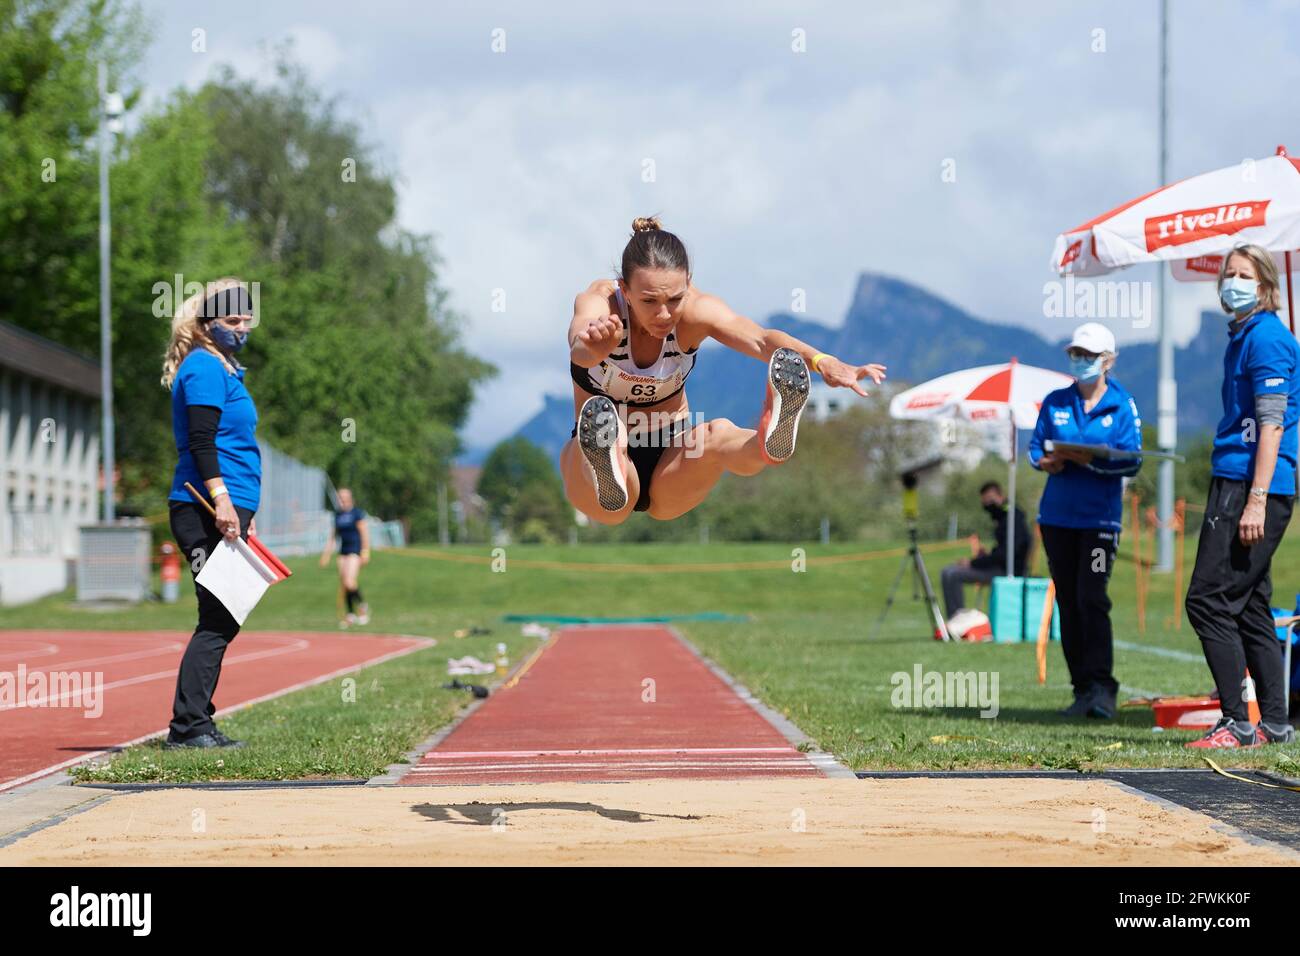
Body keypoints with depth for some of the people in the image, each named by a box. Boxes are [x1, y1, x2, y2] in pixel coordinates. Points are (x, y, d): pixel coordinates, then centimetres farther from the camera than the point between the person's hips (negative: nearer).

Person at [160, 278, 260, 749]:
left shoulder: (222, 368, 23)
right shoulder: (204, 367, -7)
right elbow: (201, 441, -17)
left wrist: (243, 510, 28)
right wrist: (221, 499, -25)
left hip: (224, 510, 10)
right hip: (208, 511, -10)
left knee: (223, 619, 9)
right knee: (219, 620, -12)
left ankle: (194, 724, 12)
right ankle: (188, 725, -12)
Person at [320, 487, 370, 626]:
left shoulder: (357, 513, -6)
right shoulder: (337, 515, 12)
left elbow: (364, 533, -7)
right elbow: (332, 535, 18)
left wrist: (365, 552, -12)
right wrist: (326, 553, 15)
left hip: (355, 550, -6)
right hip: (343, 551, 6)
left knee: (350, 582, -18)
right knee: (343, 585, 3)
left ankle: (362, 606, 5)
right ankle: (351, 614, 13)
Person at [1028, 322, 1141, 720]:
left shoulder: (1122, 405, 0)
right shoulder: (1055, 402, 11)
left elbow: (1131, 462, -7)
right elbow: (1035, 448, 11)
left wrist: (1088, 459, -22)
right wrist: (1046, 461, -12)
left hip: (1100, 518, -4)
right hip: (1057, 517, 4)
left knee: (1091, 598, -15)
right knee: (1068, 604, 5)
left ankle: (1102, 688, -12)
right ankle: (1083, 690, 11)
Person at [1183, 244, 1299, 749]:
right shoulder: (1242, 337, 20)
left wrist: (1256, 500, -23)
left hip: (1251, 486, -10)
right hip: (1235, 481, 10)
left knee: (1208, 600, -12)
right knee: (1249, 608, 11)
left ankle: (1237, 723, -11)